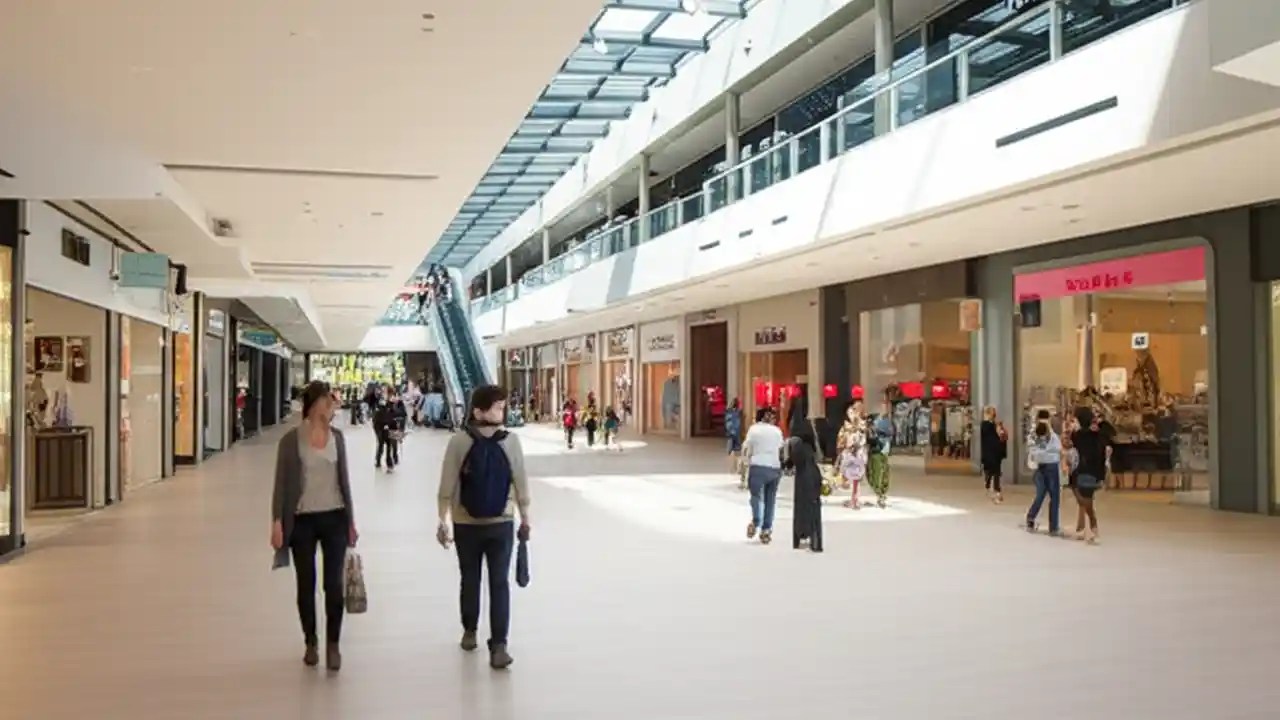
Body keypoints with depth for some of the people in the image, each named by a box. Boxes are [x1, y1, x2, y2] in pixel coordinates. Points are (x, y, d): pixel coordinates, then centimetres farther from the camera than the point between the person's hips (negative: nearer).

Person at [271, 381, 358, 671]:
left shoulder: (337, 437, 4)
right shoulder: (291, 440, -6)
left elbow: (343, 479, 9)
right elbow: (281, 483, -5)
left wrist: (351, 521, 10)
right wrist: (277, 521, -12)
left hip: (334, 518, 2)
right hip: (302, 520, -2)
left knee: (334, 584, -1)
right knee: (306, 585, 9)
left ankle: (333, 644, 13)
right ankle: (311, 642, 26)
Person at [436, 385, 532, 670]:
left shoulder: (510, 441, -8)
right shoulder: (459, 442, -12)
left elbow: (520, 481, 0)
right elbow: (447, 485, -7)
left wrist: (525, 519, 7)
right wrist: (443, 521, -7)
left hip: (501, 524, 0)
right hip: (466, 524, 0)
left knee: (499, 583, -2)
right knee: (470, 580, 17)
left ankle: (499, 644, 3)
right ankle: (469, 629, 37)